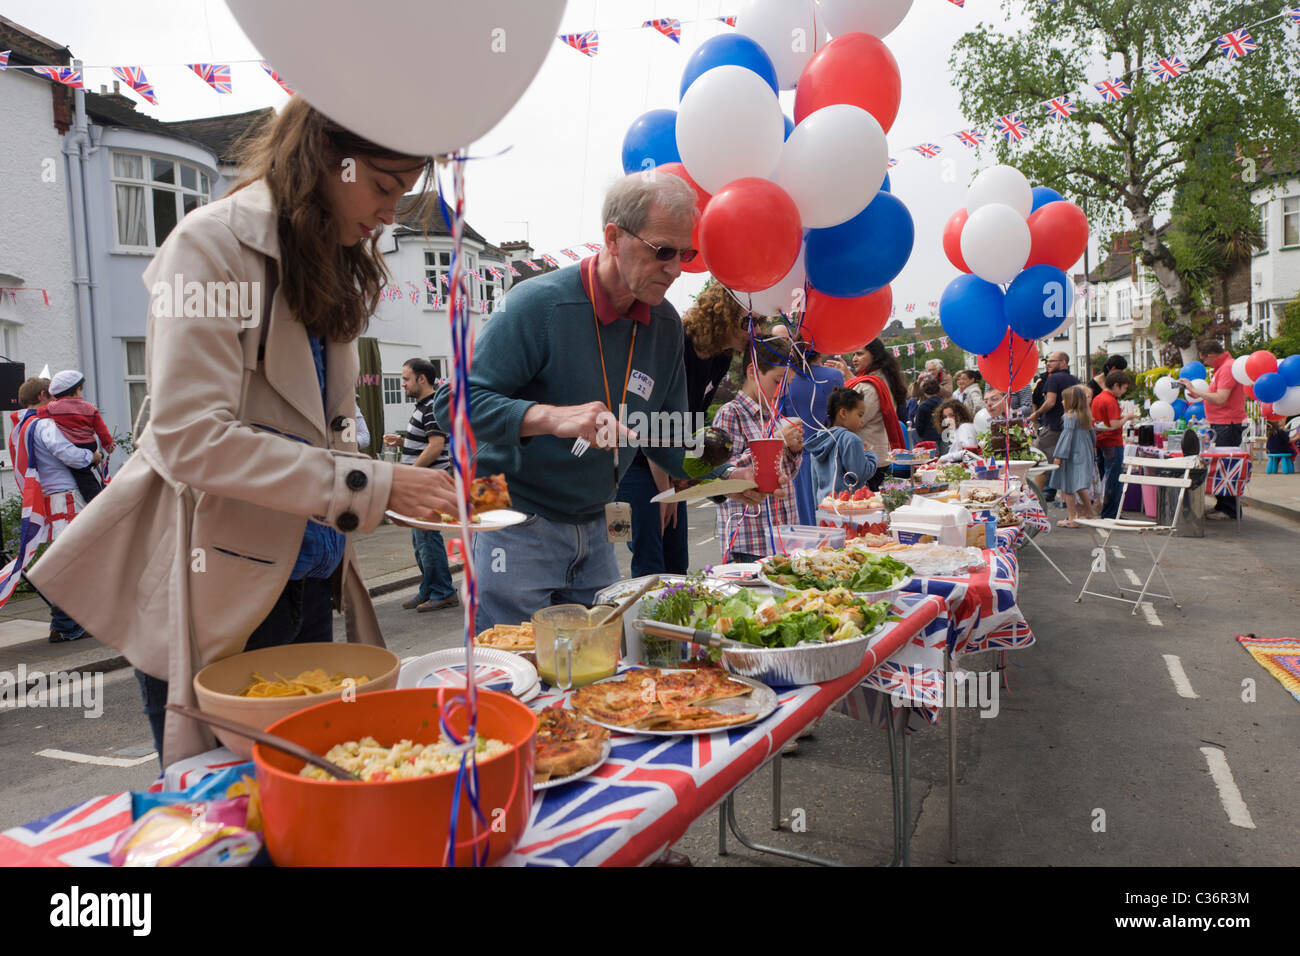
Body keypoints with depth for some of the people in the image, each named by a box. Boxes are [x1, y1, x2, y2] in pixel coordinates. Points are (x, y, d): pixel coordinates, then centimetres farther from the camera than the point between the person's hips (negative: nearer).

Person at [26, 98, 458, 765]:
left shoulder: (331, 264, 14)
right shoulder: (213, 243, -11)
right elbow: (190, 439, -21)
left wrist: (414, 491, -1)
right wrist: (370, 487, -23)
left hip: (308, 579, 7)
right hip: (218, 591, -7)